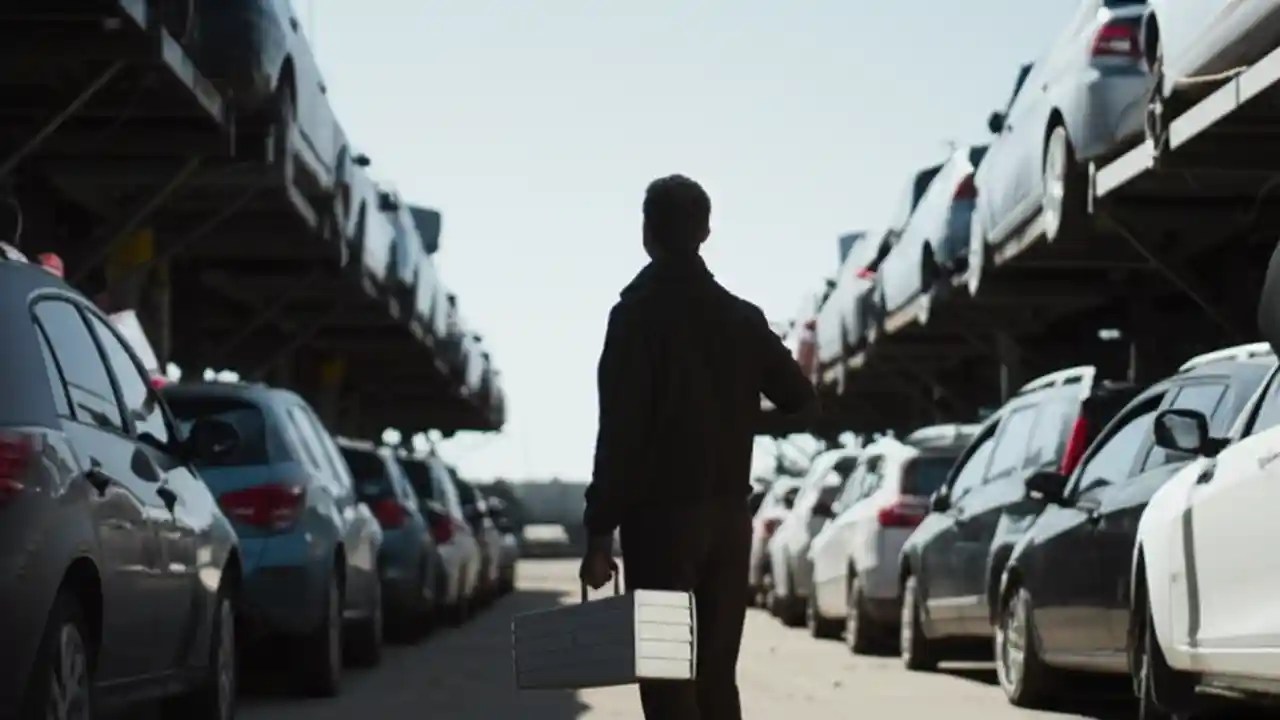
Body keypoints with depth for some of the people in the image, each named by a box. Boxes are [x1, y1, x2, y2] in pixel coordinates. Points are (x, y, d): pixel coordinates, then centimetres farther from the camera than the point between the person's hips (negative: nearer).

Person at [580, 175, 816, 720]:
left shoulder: (638, 313, -7)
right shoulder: (741, 317, 8)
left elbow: (618, 431, -13)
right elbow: (799, 398, 16)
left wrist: (599, 532, -12)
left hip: (661, 515, -5)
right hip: (728, 513, 5)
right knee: (716, 674, 11)